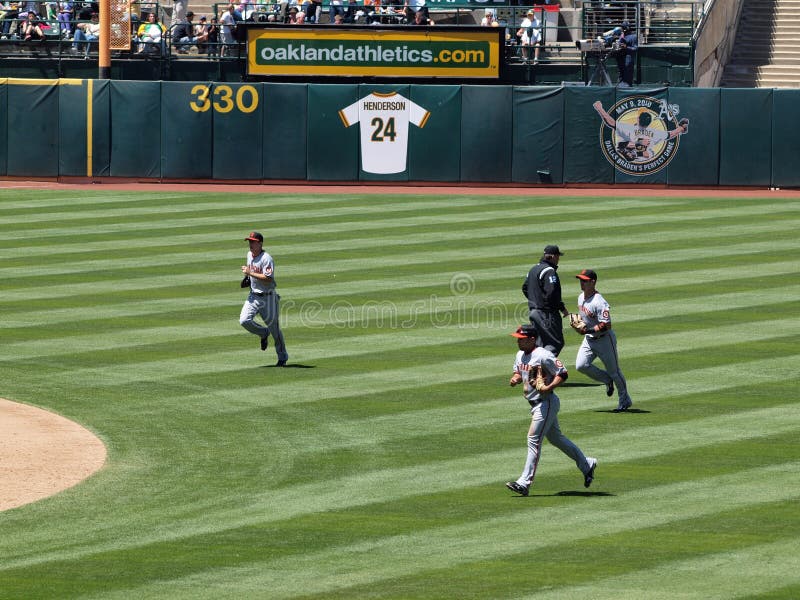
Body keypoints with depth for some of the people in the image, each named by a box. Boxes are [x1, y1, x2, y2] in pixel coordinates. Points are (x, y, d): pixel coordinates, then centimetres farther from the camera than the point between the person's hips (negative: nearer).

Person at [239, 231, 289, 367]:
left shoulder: (266, 259, -18)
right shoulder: (250, 255, 8)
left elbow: (268, 278, -27)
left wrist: (250, 273, -24)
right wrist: (247, 277, 8)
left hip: (267, 297, -7)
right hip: (253, 295, 7)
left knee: (274, 328, 2)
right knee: (244, 320, -13)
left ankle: (282, 357, 18)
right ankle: (264, 333, 16)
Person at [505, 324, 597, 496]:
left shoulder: (543, 356, -20)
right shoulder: (520, 355, 7)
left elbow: (563, 373, -18)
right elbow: (518, 372, 23)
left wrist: (548, 387, -30)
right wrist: (515, 379, -1)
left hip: (546, 403, -10)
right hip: (535, 404, 10)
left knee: (533, 439, -13)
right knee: (555, 438, 20)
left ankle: (524, 482, -14)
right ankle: (586, 464, 34)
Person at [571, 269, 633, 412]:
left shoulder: (599, 303, -26)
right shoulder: (581, 297, 1)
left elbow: (607, 326, -28)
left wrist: (589, 330, -30)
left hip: (604, 340, -7)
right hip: (589, 340, 7)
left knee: (613, 370, 5)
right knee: (581, 365, -11)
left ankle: (625, 400, 24)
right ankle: (607, 380, 13)